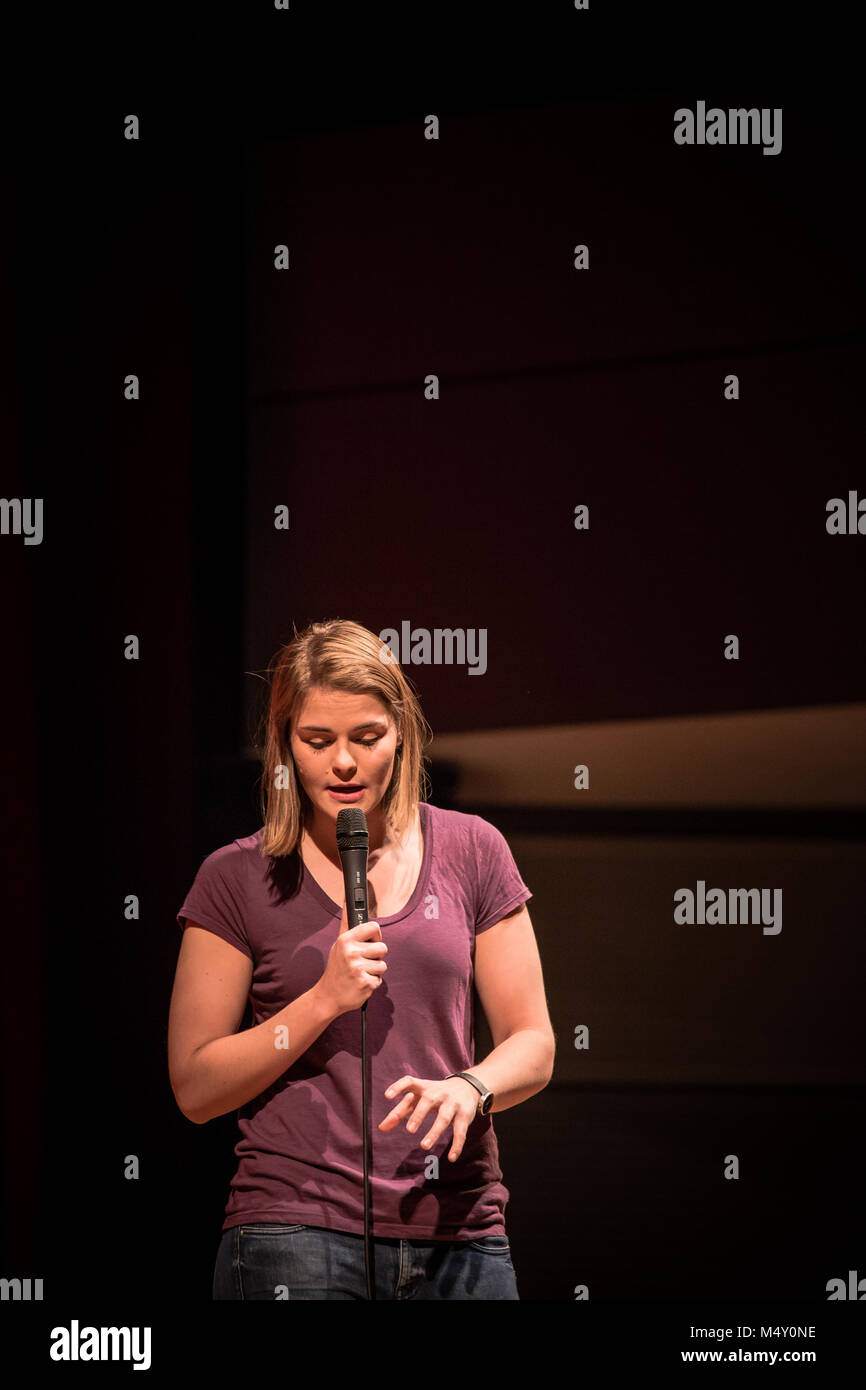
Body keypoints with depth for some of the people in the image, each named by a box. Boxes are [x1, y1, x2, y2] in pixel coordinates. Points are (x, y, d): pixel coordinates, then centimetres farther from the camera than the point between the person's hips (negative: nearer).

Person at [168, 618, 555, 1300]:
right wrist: (325, 1000, -12)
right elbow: (194, 1086, 0)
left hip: (460, 1236, 2)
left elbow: (533, 1045, 7)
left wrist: (470, 1087, -14)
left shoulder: (471, 851, 7)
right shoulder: (238, 879, 2)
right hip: (295, 1239, -2)